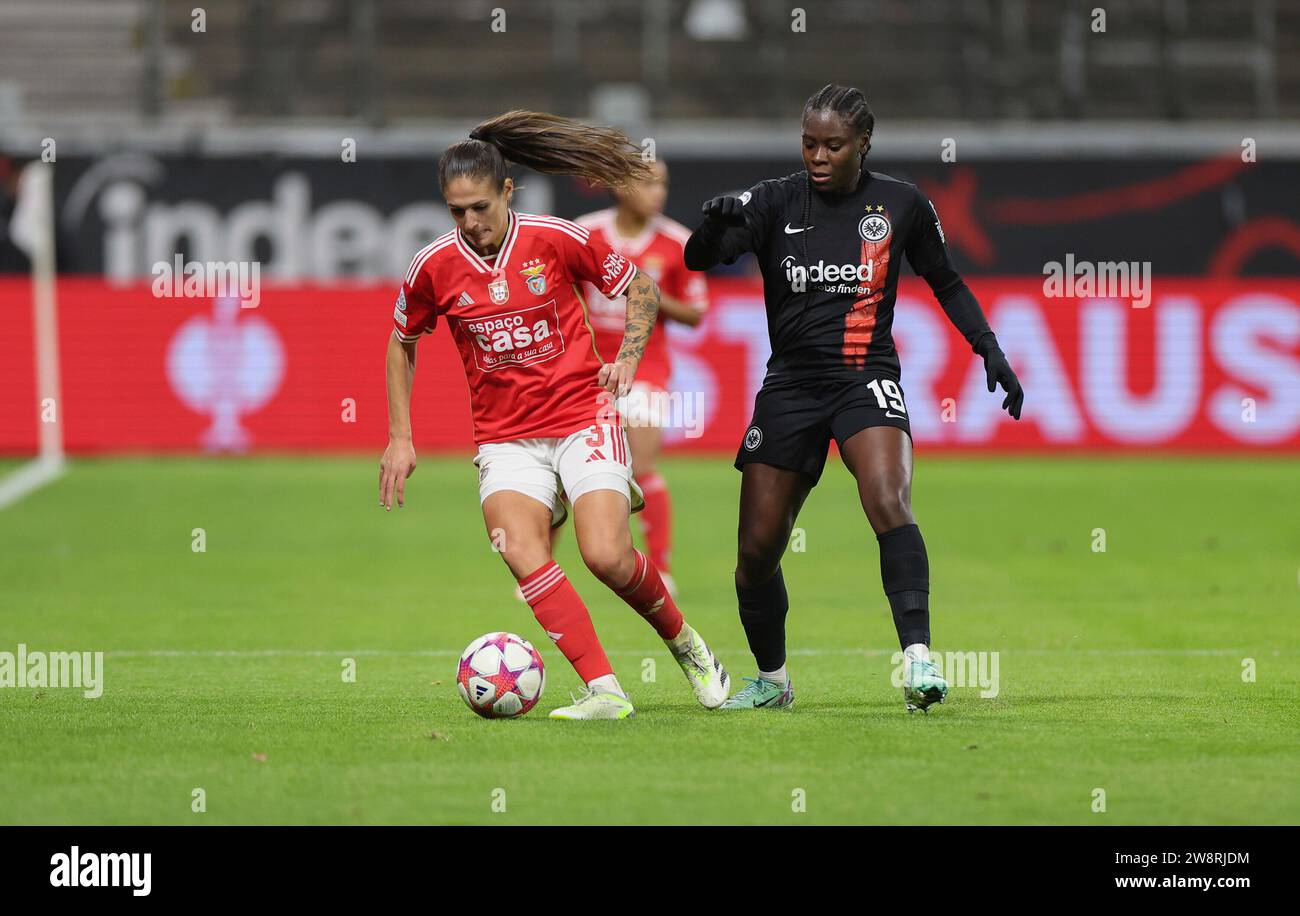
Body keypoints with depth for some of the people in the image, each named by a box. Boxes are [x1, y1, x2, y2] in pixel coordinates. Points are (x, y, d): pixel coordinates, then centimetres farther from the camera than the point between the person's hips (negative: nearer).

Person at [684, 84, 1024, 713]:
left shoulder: (902, 205, 1)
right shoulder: (776, 202, -1)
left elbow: (945, 283, 16)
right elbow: (699, 259, -14)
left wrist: (990, 351, 6)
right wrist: (715, 225, -36)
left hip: (867, 379, -2)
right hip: (790, 386, 2)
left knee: (889, 504, -30)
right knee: (756, 553, 2)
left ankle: (918, 660, -35)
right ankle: (772, 680, 26)